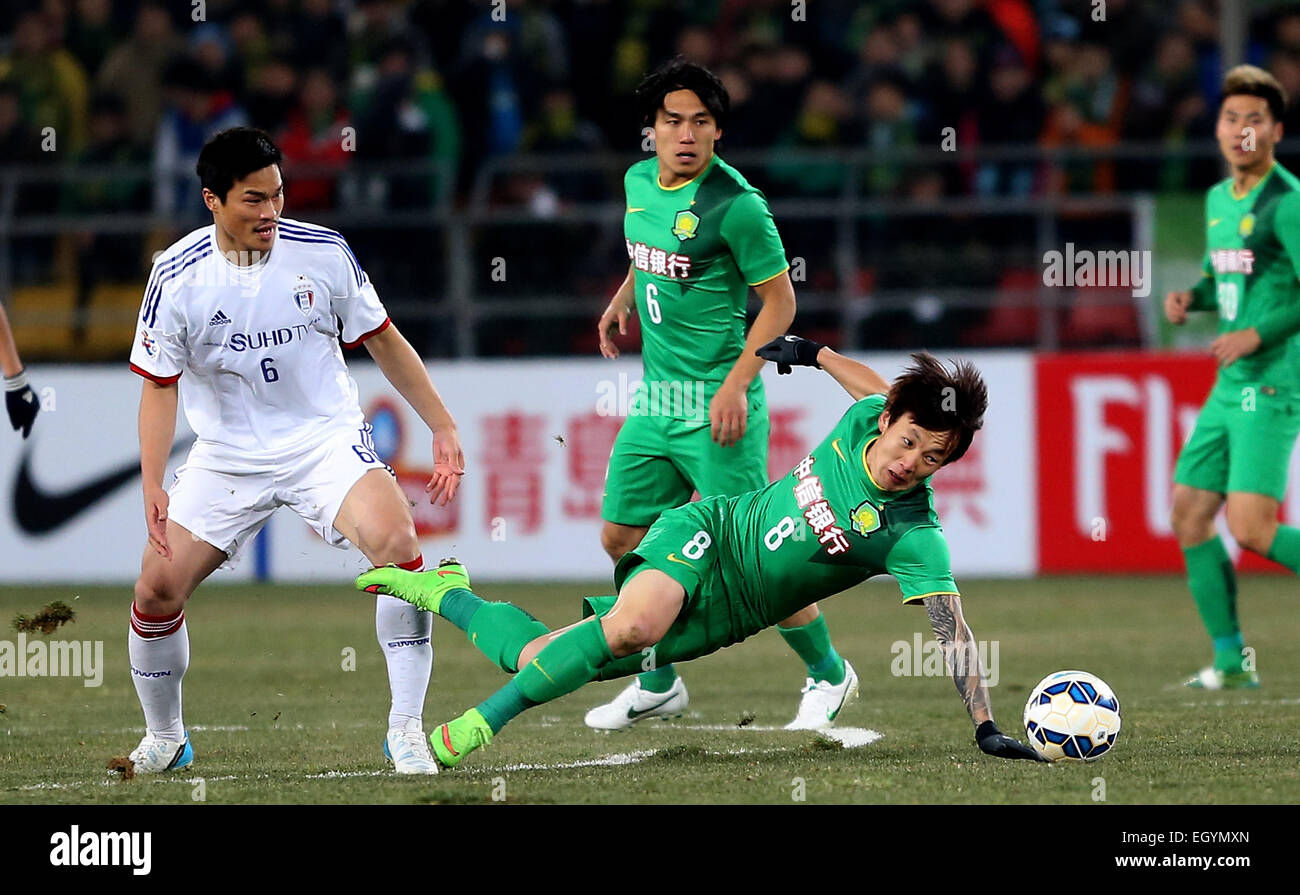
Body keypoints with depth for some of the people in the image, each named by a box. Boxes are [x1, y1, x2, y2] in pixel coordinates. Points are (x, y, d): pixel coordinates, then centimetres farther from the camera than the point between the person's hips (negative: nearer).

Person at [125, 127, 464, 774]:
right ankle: (163, 738, 20)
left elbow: (383, 342, 5)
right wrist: (152, 485, -15)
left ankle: (406, 729, -20)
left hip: (327, 441, -1)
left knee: (395, 540, -28)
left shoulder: (323, 252, -7)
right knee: (157, 589, -7)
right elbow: (159, 386, -4)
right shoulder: (177, 277, -10)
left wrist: (443, 427, 4)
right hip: (226, 454, 1)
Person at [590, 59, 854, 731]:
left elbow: (780, 300, -12)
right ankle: (660, 685, 27)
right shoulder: (639, 183, 6)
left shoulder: (734, 204, -17)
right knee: (622, 538, 10)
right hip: (656, 399, 8)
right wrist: (624, 297, 16)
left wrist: (736, 385, -18)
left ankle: (828, 675, 14)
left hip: (718, 403, -8)